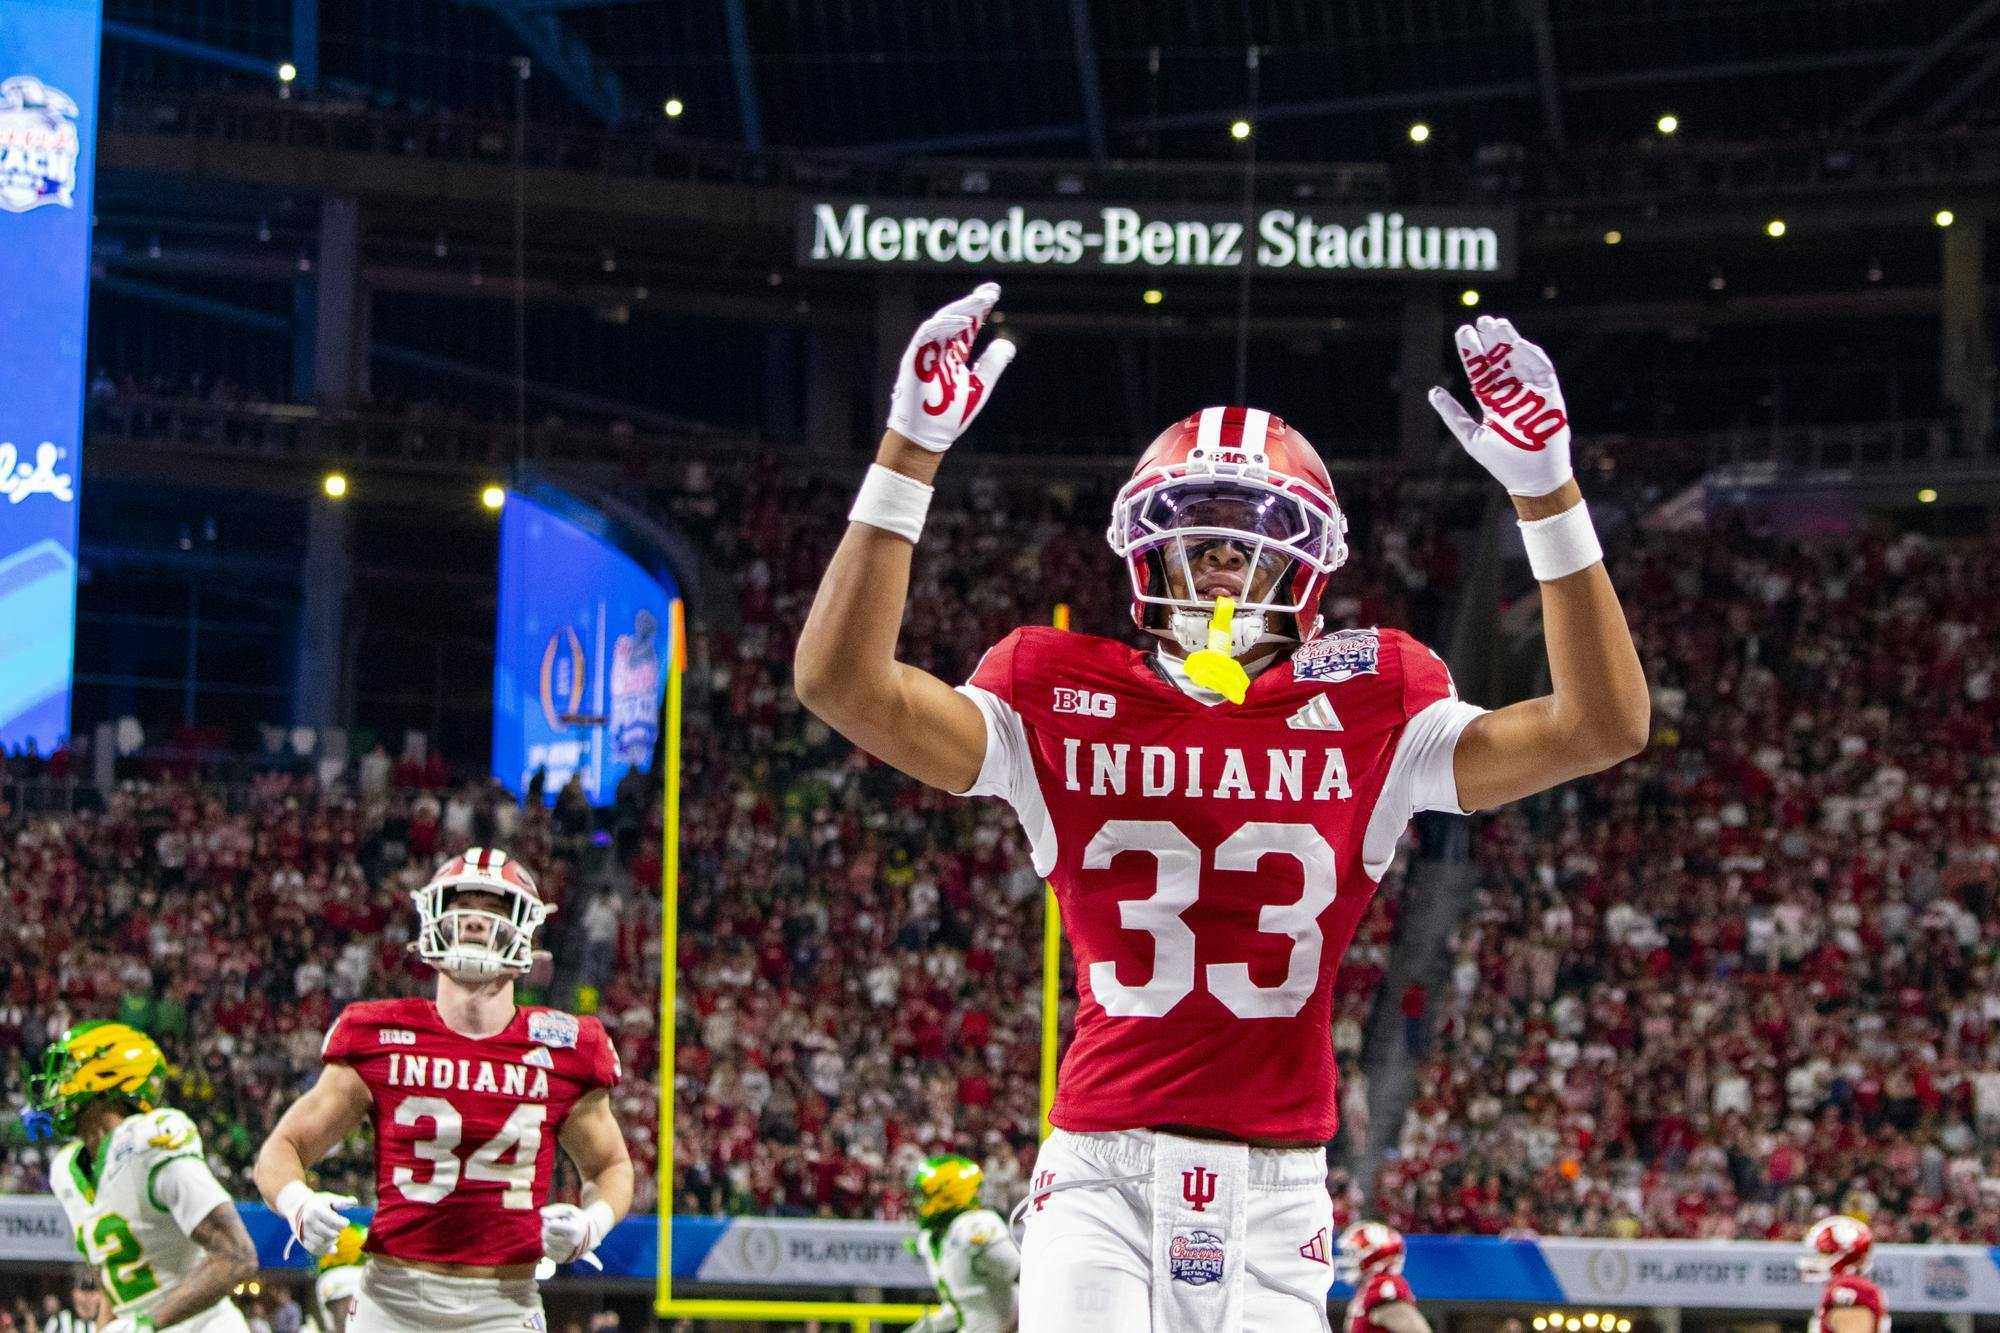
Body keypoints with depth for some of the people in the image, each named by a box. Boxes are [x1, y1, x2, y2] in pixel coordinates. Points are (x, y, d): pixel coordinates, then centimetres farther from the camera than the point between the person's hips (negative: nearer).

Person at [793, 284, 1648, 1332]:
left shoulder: (1365, 712, 5)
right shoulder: (1062, 703, 3)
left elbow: (1601, 727, -2)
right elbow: (842, 681, -8)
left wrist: (1548, 493, -9)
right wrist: (910, 451, -13)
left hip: (1275, 1190, 1)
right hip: (1103, 1173, -1)